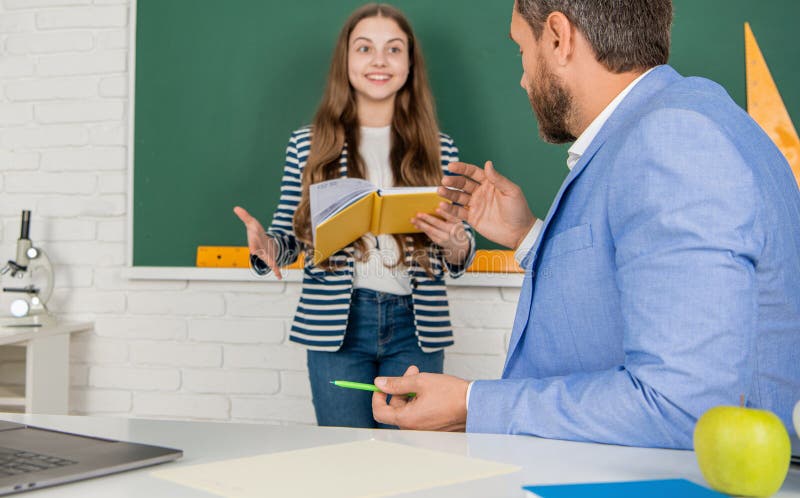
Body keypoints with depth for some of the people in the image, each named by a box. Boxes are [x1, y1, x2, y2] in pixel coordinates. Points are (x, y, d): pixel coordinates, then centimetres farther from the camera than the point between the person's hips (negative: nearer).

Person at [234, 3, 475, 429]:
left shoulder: (440, 150, 7)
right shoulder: (308, 145, 5)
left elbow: (458, 260, 10)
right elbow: (288, 237, 8)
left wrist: (455, 242, -12)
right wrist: (266, 246, -14)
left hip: (415, 328, 1)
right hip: (336, 326, -1)